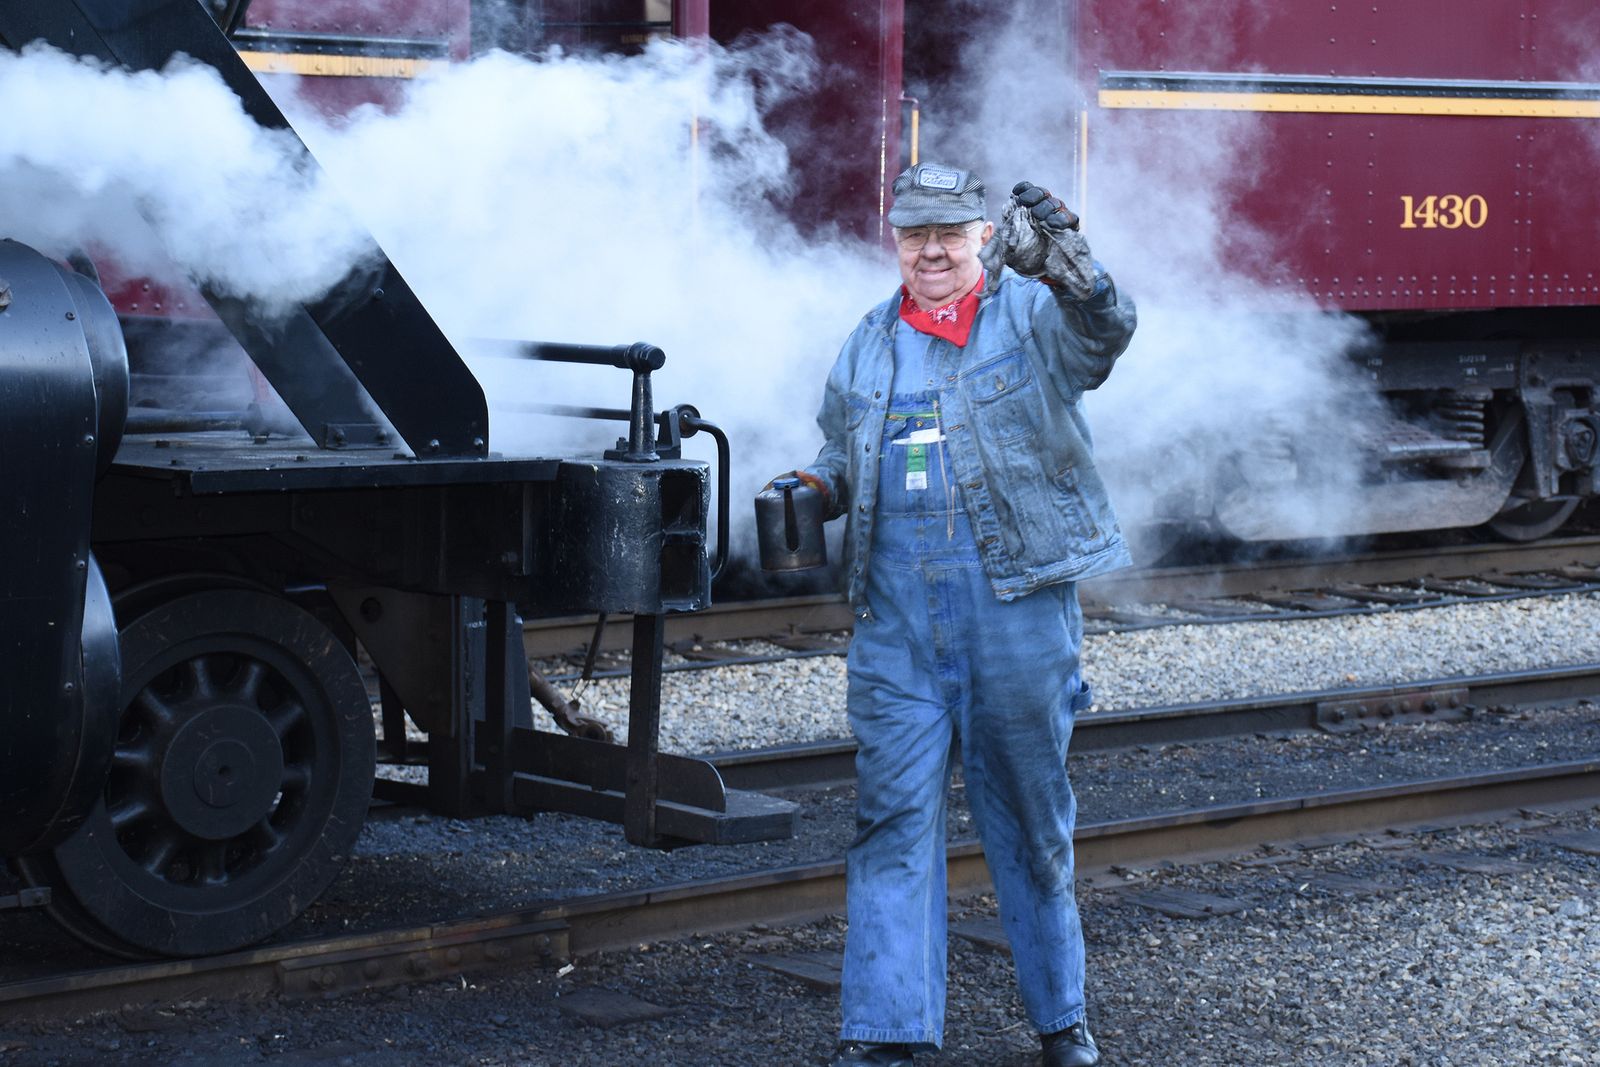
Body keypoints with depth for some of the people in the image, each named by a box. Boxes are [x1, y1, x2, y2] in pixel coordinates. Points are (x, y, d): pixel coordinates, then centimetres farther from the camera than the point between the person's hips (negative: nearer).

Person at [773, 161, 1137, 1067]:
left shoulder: (1033, 315, -1)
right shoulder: (870, 343, 15)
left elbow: (1105, 329, -22)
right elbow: (843, 447, 27)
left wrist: (1066, 265, -43)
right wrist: (817, 489, 4)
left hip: (1018, 606, -3)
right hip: (897, 616, 4)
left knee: (1030, 812, 7)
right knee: (894, 812, 1)